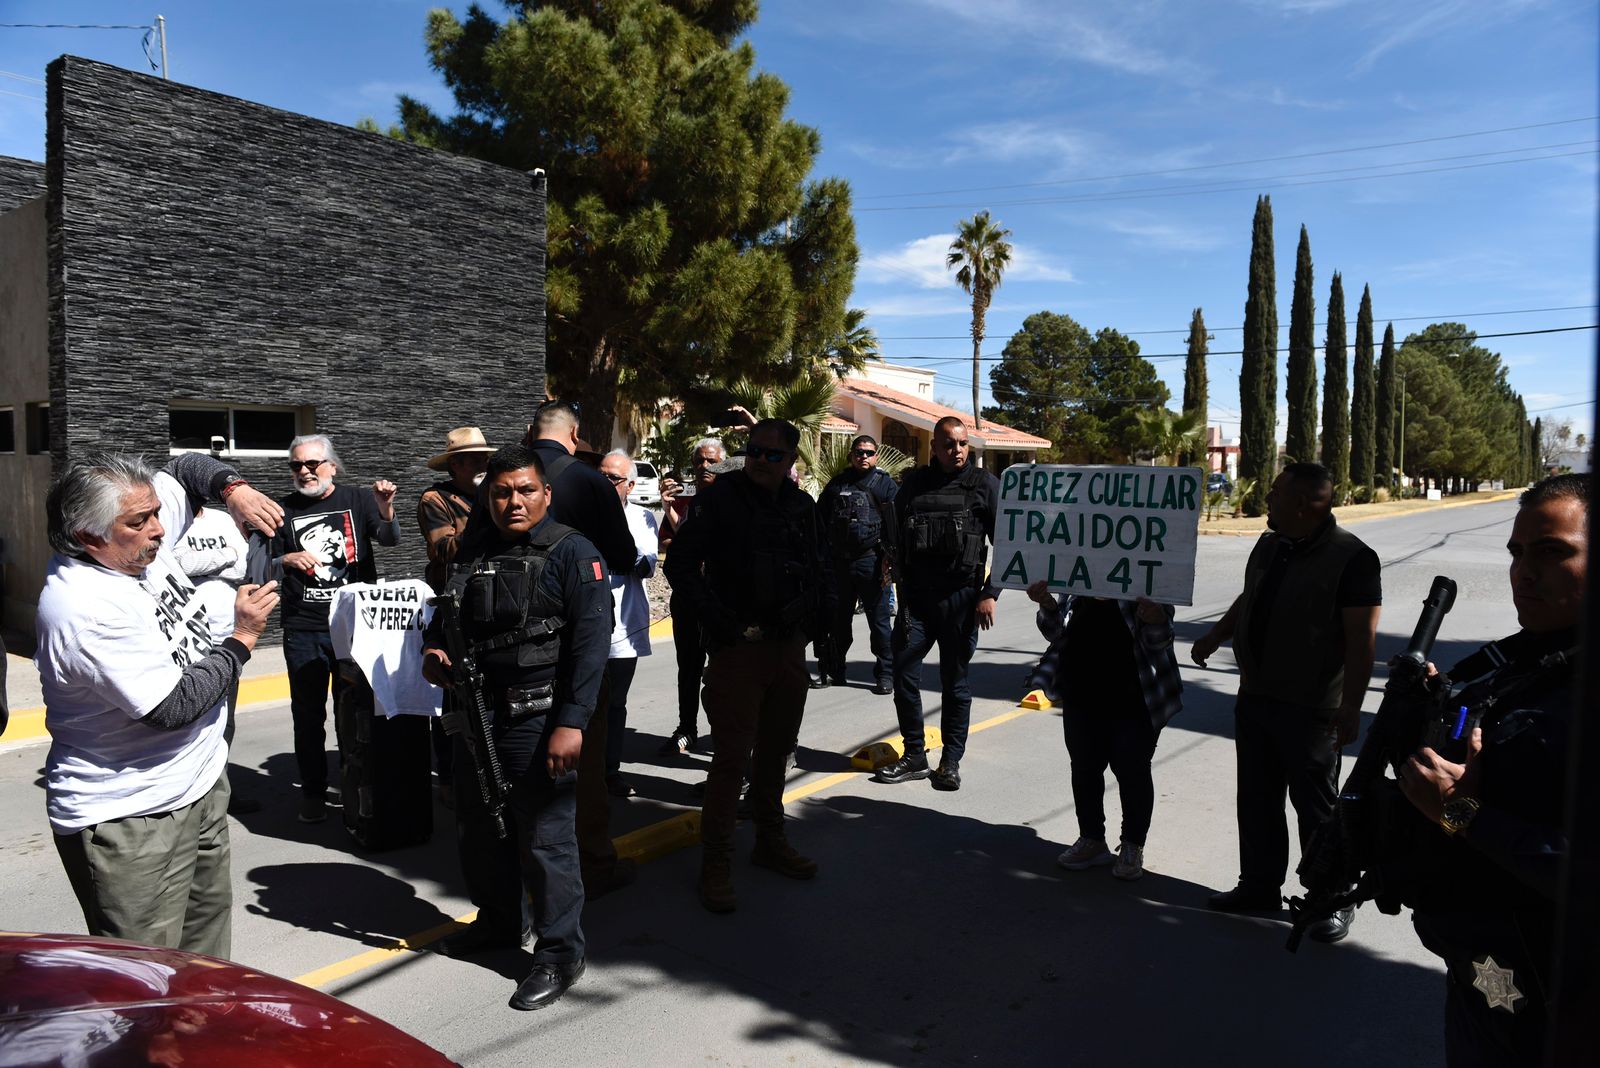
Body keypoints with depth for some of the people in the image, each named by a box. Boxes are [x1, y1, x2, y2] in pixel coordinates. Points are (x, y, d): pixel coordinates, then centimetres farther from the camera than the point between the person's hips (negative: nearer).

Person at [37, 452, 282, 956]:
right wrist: (241, 637, -17)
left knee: (209, 921, 23)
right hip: (132, 821, -9)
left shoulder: (142, 543, -3)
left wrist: (235, 490, -7)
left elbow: (186, 467, 14)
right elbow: (174, 706, -27)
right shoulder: (82, 609, -27)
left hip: (201, 783, 9)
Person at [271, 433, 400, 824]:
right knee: (308, 713, 7)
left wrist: (385, 509, -32)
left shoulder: (357, 500, 2)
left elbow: (389, 539, -11)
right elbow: (266, 566, 6)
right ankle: (313, 792, 19)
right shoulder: (284, 510, 5)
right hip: (304, 630, 1)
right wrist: (287, 560, -16)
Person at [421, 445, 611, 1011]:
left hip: (538, 721, -7)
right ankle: (499, 922, 42)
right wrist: (433, 650, 1)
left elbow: (590, 641, -16)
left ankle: (560, 954, 15)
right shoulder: (473, 550, 10)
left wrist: (572, 723, -22)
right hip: (475, 715, 7)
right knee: (479, 830, 21)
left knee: (545, 838, -1)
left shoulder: (572, 552, -10)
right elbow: (444, 614, 24)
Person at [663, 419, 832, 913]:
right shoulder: (722, 497, -8)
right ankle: (715, 864, 7)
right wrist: (715, 618, -15)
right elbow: (681, 562, -10)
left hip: (790, 646, 6)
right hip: (738, 646, -5)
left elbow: (821, 563, 23)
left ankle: (770, 843, 34)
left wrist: (820, 612, 10)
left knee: (776, 749, 17)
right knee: (732, 756, -4)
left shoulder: (802, 506, 8)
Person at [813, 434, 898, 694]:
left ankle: (885, 674, 8)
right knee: (836, 620, 8)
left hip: (871, 561, -3)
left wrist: (889, 558, -11)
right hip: (838, 562, 4)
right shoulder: (836, 484, 15)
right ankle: (832, 670, 19)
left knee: (879, 620, 1)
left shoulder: (886, 485, 4)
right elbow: (820, 520, 16)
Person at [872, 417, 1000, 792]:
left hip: (960, 597, -3)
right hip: (915, 596, 3)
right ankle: (914, 756, 15)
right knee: (903, 673, 1)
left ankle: (951, 761, 17)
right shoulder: (914, 484, 8)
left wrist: (989, 594, -8)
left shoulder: (985, 485, 0)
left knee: (954, 681, 6)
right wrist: (902, 589, 7)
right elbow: (897, 538, 13)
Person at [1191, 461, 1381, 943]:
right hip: (1255, 699, 7)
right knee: (1256, 799, 15)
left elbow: (1361, 640, -18)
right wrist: (1214, 637, 19)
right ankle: (1260, 887, 29)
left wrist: (1350, 708, -21)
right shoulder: (1268, 547, 7)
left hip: (1311, 709, -7)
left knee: (1317, 807, 5)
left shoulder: (1352, 558, -16)